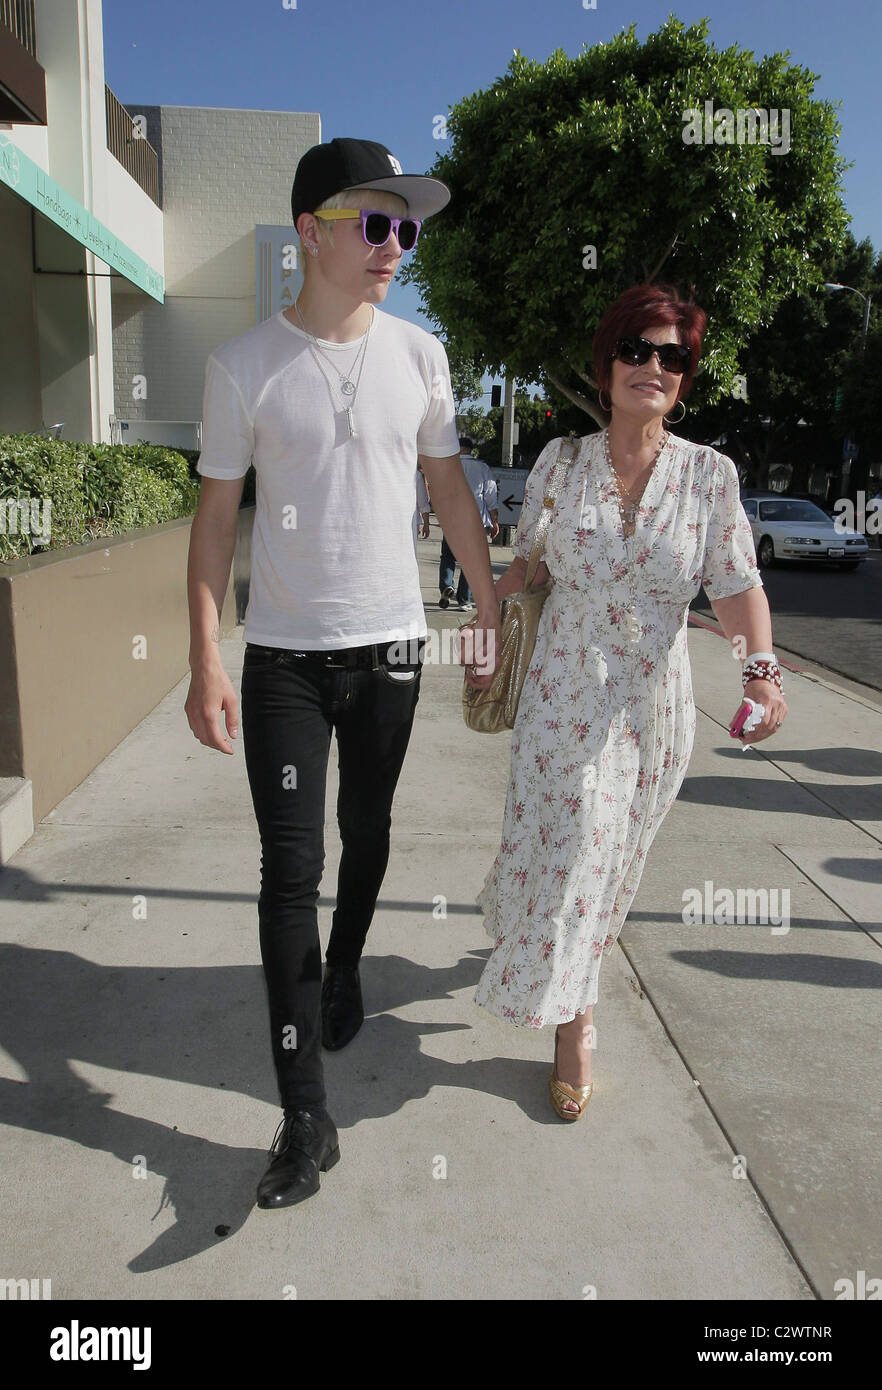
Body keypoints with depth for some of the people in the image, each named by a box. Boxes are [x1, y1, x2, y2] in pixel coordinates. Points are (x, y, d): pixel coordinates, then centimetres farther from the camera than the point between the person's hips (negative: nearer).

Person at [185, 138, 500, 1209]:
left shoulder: (418, 355, 3)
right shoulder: (245, 365, -5)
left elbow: (450, 491, 10)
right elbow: (216, 517, -3)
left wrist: (492, 611, 10)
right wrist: (204, 661, -9)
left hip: (388, 645, 3)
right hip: (283, 655, -2)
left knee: (366, 833, 15)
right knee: (290, 868, -3)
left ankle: (345, 968, 45)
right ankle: (306, 1119, 4)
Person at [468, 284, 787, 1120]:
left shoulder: (710, 473, -3)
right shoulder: (560, 462, -2)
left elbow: (736, 585, -8)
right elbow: (526, 565, 9)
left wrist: (762, 666, -23)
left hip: (653, 703, 1)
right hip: (564, 694, -1)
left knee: (615, 852, 13)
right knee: (569, 847, 0)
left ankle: (562, 963, 42)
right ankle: (574, 1019, 21)